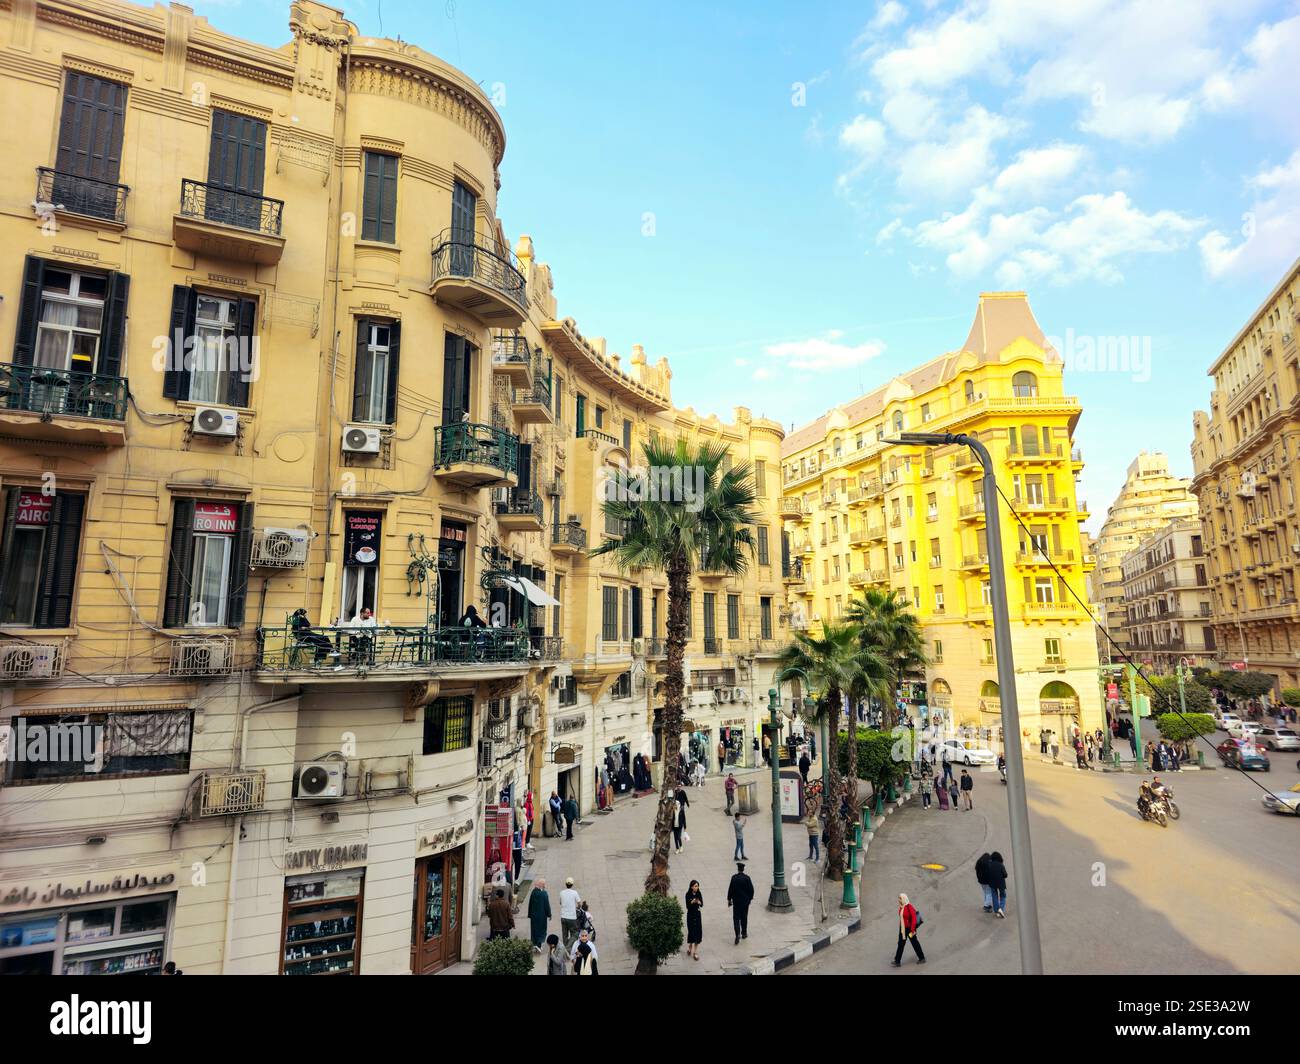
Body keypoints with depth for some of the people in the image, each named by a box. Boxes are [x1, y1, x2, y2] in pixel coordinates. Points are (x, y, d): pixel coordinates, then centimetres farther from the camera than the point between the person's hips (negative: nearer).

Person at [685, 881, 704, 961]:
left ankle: (695, 952, 12)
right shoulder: (688, 894, -13)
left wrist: (699, 903, -25)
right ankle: (689, 947, 27)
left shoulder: (699, 894, -2)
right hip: (690, 915, -3)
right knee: (691, 932, -1)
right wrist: (692, 902, -32)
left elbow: (702, 905, -3)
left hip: (698, 915, 3)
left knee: (698, 932, 1)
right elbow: (687, 906, -14)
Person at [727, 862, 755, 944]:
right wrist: (750, 898, 11)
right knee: (744, 917, 17)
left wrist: (729, 900, 3)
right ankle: (744, 933, 27)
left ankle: (738, 934, -13)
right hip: (745, 901, 1)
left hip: (736, 901, -1)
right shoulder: (747, 878, -11)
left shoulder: (734, 878, -12)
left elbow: (730, 889, -8)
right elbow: (751, 889, -5)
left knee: (736, 918, 2)